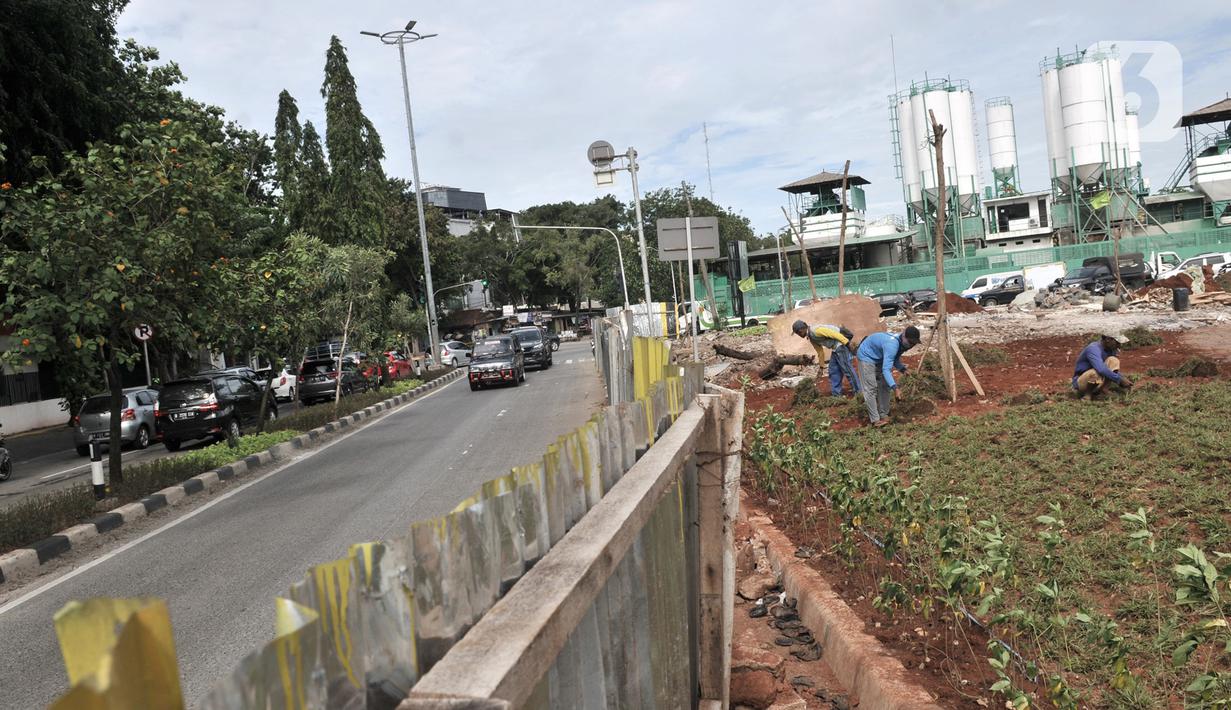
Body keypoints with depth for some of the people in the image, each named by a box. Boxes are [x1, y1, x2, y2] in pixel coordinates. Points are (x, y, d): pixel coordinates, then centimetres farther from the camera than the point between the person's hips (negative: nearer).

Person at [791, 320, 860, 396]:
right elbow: (820, 351, 22)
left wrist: (846, 343, -23)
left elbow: (833, 333, -22)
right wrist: (820, 366, 26)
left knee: (846, 368, -6)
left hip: (841, 344, -10)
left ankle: (858, 392, 2)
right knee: (833, 370, 12)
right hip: (836, 348, 10)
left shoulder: (815, 331, -18)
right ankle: (836, 394, 17)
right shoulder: (811, 338, 14)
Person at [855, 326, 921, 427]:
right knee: (871, 388, -13)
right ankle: (875, 420, -13)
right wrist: (894, 386, -52)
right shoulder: (892, 345, -38)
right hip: (867, 356, -9)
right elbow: (886, 369, -43)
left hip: (880, 358, 9)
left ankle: (884, 415, 14)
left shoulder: (902, 344, -10)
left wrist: (902, 369, -11)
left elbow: (895, 359, 8)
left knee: (884, 386, 7)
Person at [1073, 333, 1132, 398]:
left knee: (1113, 361, -12)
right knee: (1098, 371, -38)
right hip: (1081, 382, -7)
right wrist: (1120, 380, -33)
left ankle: (1098, 390, -13)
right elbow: (1101, 369, -39)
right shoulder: (1093, 348, -24)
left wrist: (1123, 379, -4)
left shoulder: (1110, 350, 2)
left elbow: (1114, 370, 14)